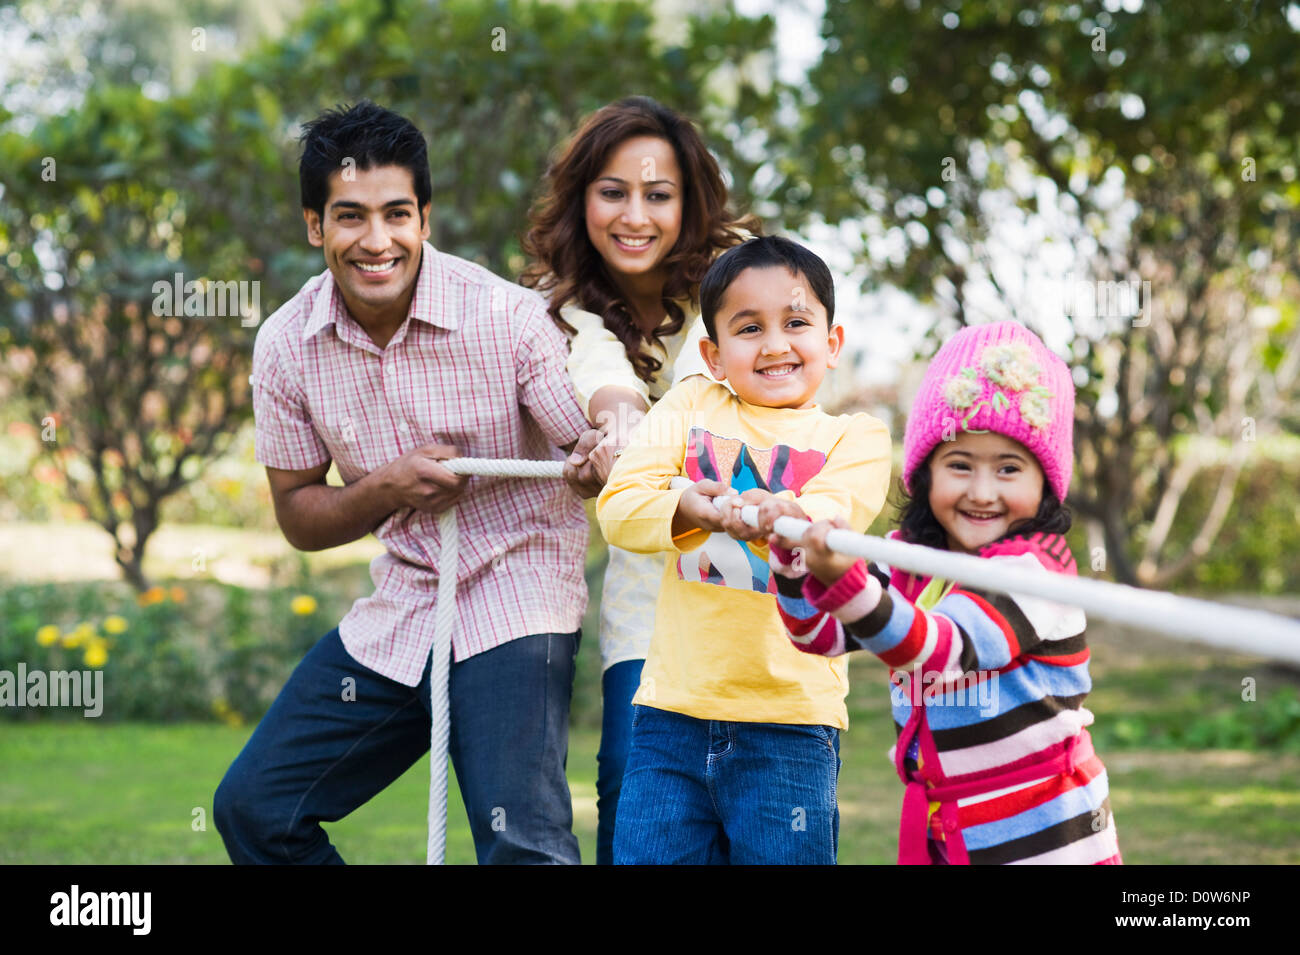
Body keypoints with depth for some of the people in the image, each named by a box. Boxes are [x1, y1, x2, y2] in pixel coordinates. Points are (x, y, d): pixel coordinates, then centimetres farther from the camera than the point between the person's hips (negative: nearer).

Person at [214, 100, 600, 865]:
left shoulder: (509, 317, -17)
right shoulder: (287, 345, -4)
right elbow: (298, 515, 5)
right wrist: (386, 490, -16)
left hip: (514, 605, -5)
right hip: (397, 613, 5)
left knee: (523, 845, -21)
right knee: (254, 809, 7)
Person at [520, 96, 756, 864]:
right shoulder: (571, 306, -2)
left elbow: (708, 376, -27)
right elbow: (598, 371, -24)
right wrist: (617, 410, -49)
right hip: (653, 585, 2)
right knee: (635, 785, -11)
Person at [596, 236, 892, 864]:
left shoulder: (855, 437, 5)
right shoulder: (690, 406, 11)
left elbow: (831, 518, -15)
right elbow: (617, 508, -2)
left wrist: (777, 517, -39)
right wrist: (689, 508, -24)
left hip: (789, 722, -2)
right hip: (673, 714, 2)